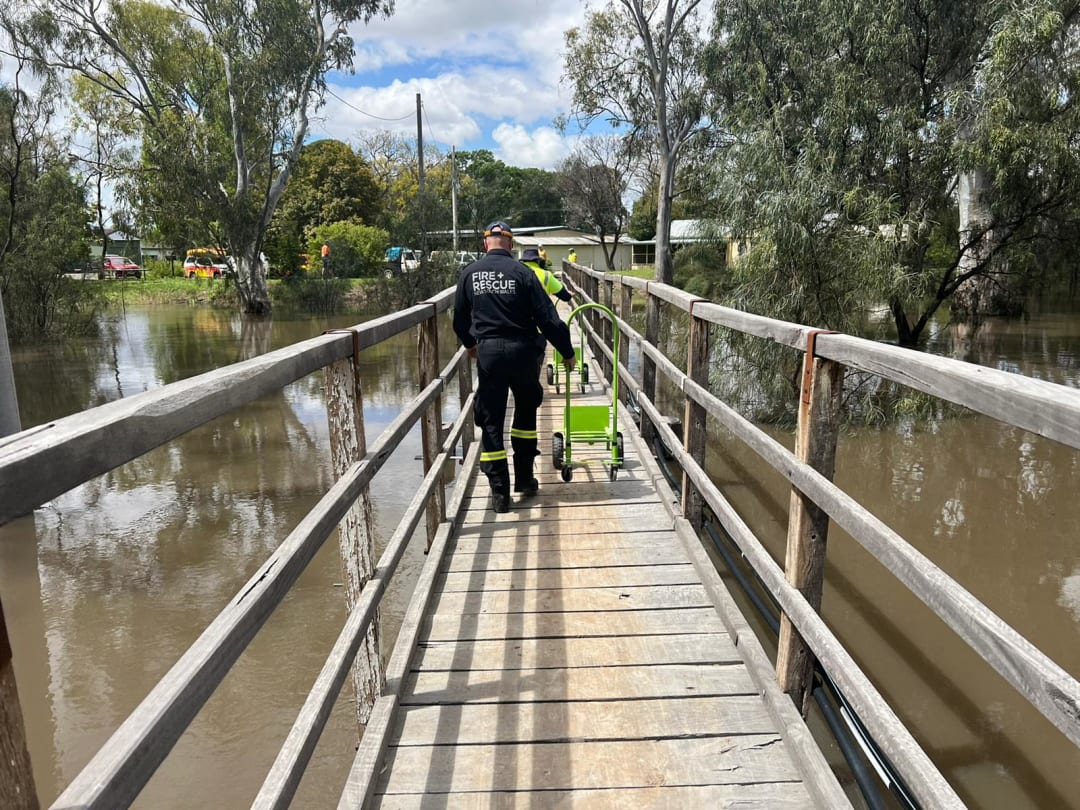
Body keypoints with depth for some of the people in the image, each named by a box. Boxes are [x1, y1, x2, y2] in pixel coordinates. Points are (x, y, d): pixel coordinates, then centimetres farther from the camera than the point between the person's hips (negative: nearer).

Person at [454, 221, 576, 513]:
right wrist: (567, 352, 5)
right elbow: (548, 317, -6)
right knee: (526, 410, 20)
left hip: (487, 351, 1)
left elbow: (460, 318, 14)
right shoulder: (521, 272, -4)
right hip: (521, 350, -1)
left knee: (491, 420, 7)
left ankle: (500, 491, 5)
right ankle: (524, 478, 24)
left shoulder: (469, 273, 4)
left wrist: (469, 343, 34)